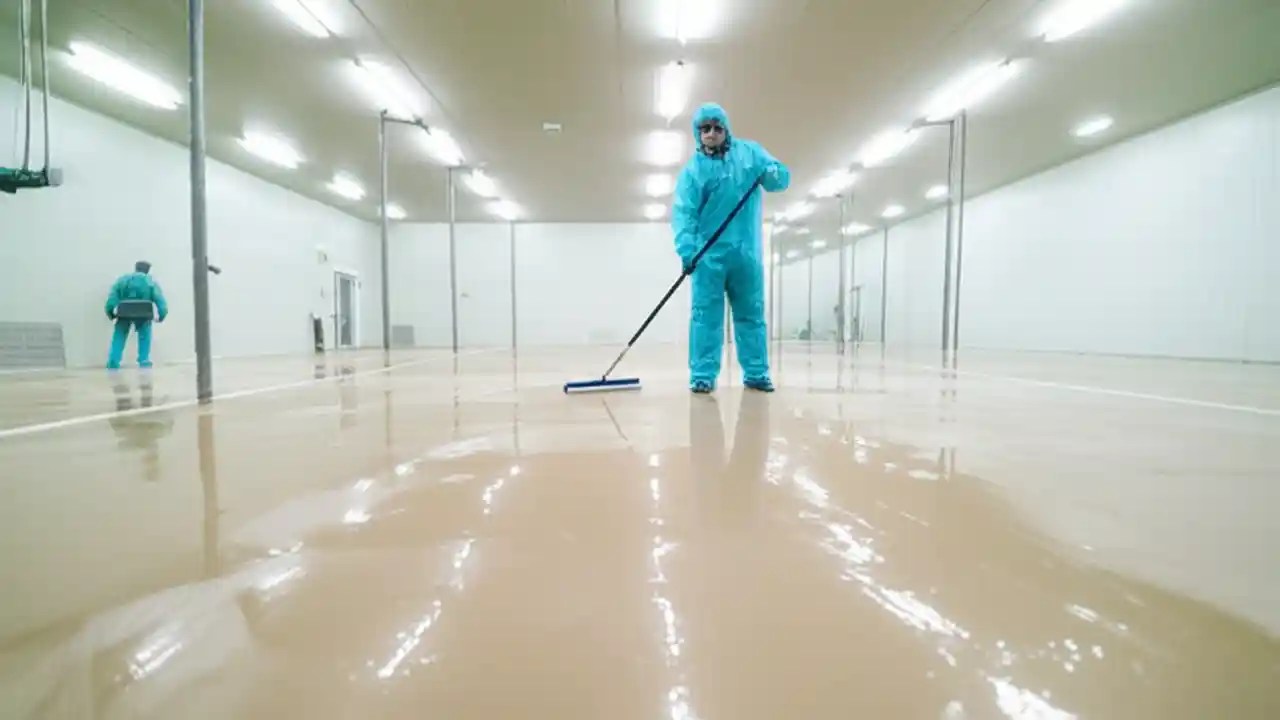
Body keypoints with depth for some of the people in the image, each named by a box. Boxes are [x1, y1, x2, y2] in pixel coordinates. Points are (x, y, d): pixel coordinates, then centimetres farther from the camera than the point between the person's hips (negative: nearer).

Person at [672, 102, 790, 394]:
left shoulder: (749, 152, 7)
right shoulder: (693, 169, -1)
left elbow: (782, 177, 7)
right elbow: (683, 213, -11)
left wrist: (772, 174, -18)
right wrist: (686, 250, -26)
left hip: (747, 251, 3)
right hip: (709, 253, -2)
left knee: (751, 313, 8)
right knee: (706, 313, -4)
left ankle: (756, 373, 17)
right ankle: (703, 375, 1)